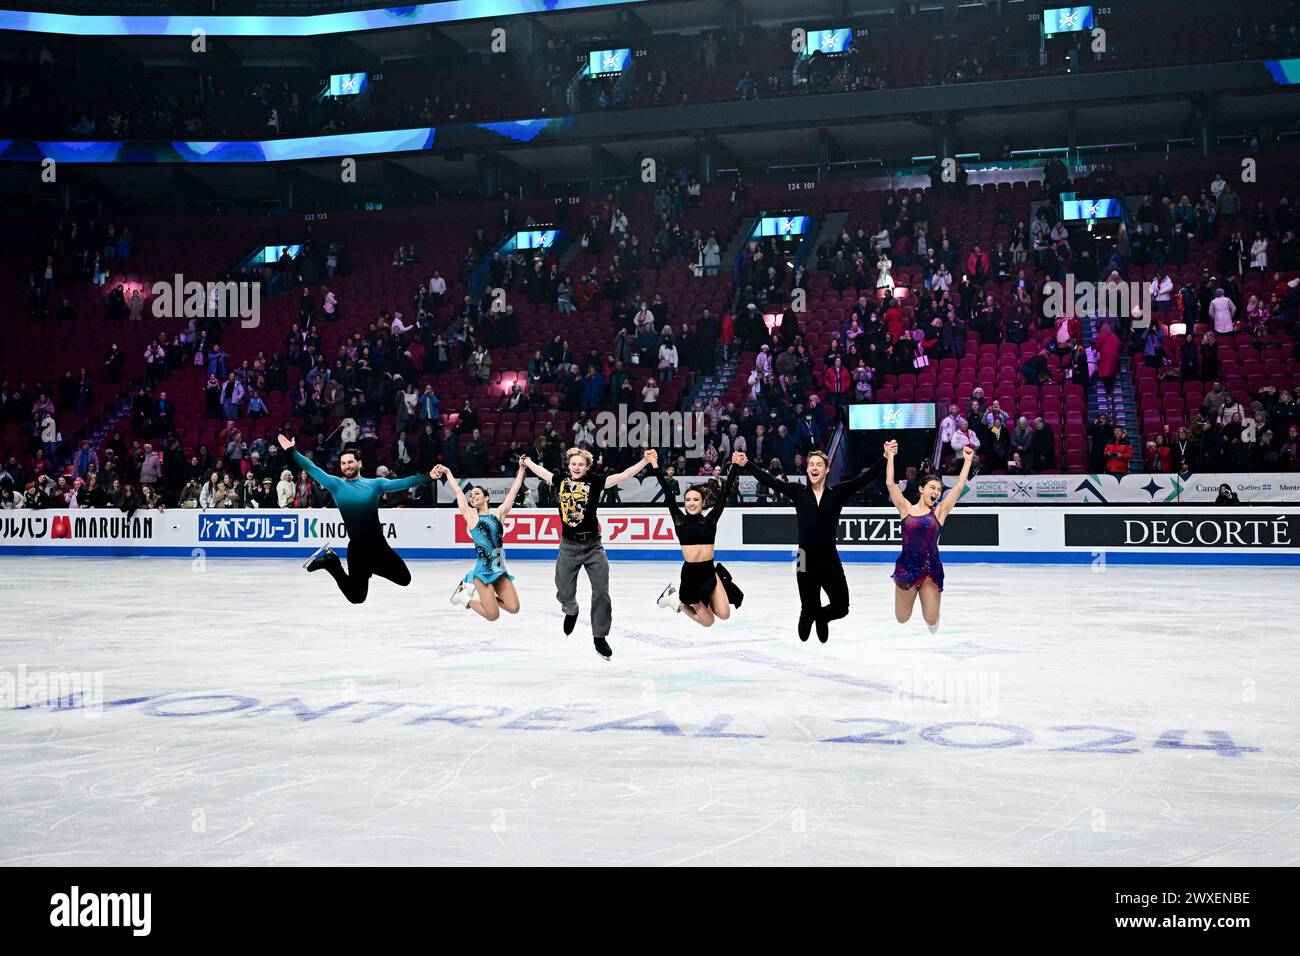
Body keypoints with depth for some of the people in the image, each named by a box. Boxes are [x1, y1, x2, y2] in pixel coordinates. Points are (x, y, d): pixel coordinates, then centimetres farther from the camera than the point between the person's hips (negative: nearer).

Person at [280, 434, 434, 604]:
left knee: (404, 579, 8)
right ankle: (331, 562, 26)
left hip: (379, 545, 2)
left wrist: (429, 476, -18)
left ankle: (370, 566, 27)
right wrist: (292, 450, -10)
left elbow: (402, 483, -7)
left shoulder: (375, 483, 2)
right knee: (356, 597, 6)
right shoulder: (336, 484, 1)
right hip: (357, 548, -2)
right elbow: (312, 468, -2)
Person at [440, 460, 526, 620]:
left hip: (500, 569, 4)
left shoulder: (498, 513, 10)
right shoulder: (471, 516, 4)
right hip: (483, 569, -4)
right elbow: (458, 491, 7)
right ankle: (466, 598, 18)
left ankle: (486, 595, 19)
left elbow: (514, 490, 9)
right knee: (493, 615, -10)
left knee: (513, 608, -7)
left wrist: (521, 469, 7)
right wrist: (448, 472, 15)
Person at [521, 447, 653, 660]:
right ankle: (571, 611, 47)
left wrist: (645, 461, -21)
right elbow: (542, 472, 22)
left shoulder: (594, 481, -4)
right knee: (564, 592, 10)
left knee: (601, 592, -2)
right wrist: (527, 461, 38)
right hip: (569, 546, 2)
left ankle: (600, 636, 11)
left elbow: (624, 476, -12)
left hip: (592, 546, -2)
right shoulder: (561, 480, 3)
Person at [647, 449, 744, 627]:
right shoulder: (680, 521, -2)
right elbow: (668, 494, -9)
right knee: (708, 621, 4)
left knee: (724, 615, -9)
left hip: (710, 571, 3)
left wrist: (736, 467, -12)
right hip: (690, 574, -3)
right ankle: (675, 597, 27)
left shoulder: (710, 520, 3)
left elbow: (724, 493, -3)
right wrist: (655, 467, -16)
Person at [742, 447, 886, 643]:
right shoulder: (798, 492, 1)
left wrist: (886, 458, -18)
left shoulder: (838, 492, 0)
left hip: (830, 561, 0)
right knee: (809, 609, 8)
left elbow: (866, 477, -7)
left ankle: (821, 617, 37)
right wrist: (746, 464, -8)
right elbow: (769, 481, -1)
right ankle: (806, 620, 47)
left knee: (841, 608, 1)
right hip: (806, 562, 0)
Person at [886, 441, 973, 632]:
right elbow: (890, 484, -4)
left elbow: (959, 487, -2)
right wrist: (890, 456, -6)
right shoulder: (906, 509, 2)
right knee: (902, 619, 8)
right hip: (906, 567, 0)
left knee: (931, 620, 0)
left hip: (932, 569, 0)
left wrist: (967, 460, -1)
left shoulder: (939, 512, 3)